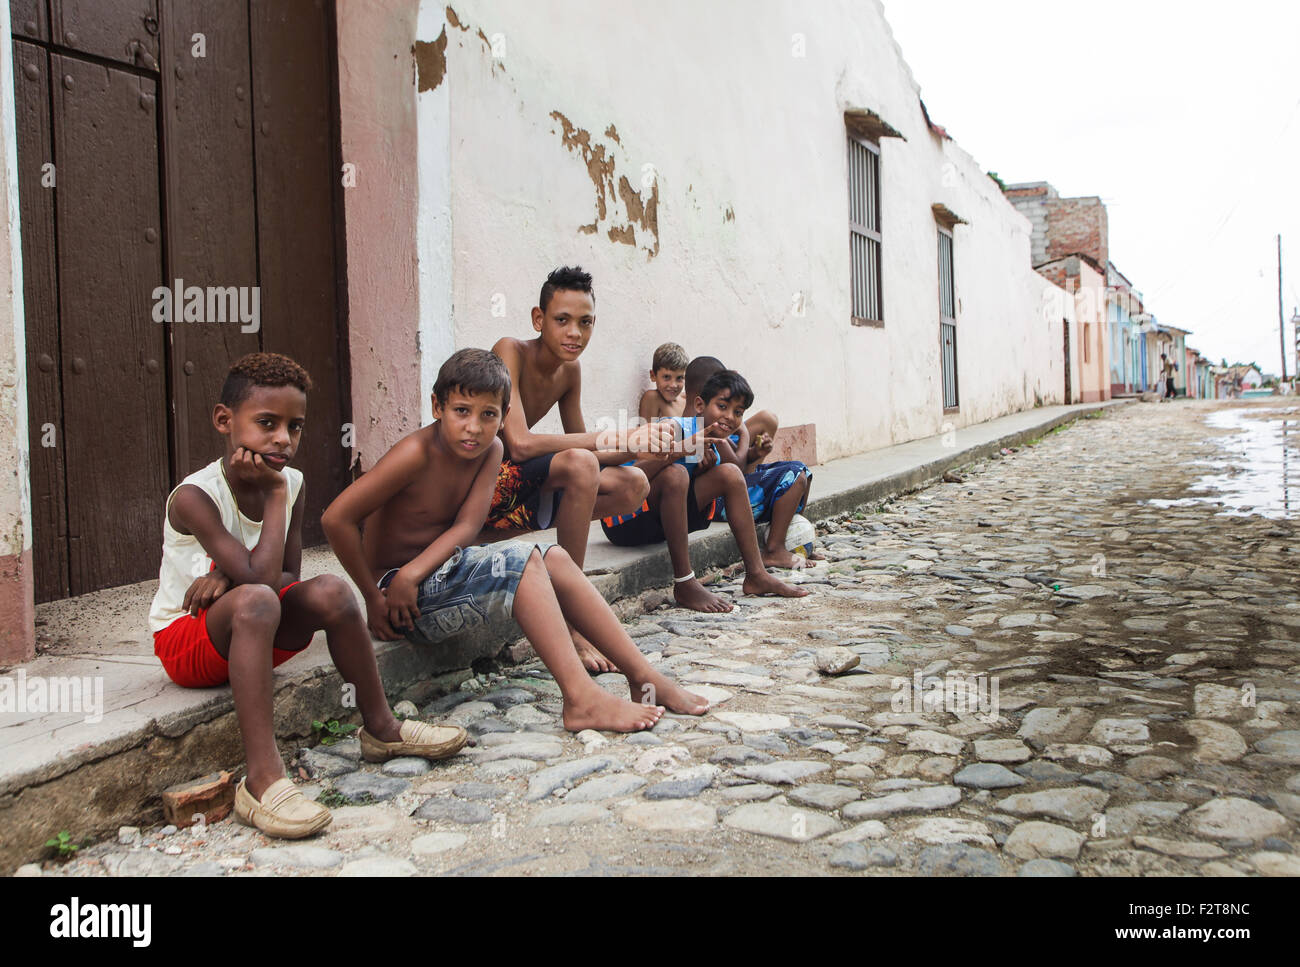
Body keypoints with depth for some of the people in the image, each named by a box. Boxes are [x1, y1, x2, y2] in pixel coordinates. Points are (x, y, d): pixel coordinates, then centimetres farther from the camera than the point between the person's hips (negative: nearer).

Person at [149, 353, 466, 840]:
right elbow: (260, 577, -32)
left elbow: (287, 576, -2)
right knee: (255, 600, -36)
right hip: (186, 641, -6)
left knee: (330, 591, -20)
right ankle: (263, 778, -43)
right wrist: (274, 496, -24)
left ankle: (380, 727, -4)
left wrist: (231, 576, -21)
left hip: (259, 633, 6)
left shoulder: (291, 482, -3)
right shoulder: (195, 495, -23)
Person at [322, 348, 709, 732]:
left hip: (443, 570, 7)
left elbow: (466, 526, -10)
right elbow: (336, 518, -24)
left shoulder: (490, 450, 0)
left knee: (554, 558, -8)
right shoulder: (416, 453, -21)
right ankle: (581, 700, -30)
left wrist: (412, 572, -25)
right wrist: (374, 598, -17)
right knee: (523, 559, -24)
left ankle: (643, 676, -9)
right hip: (408, 599, -7)